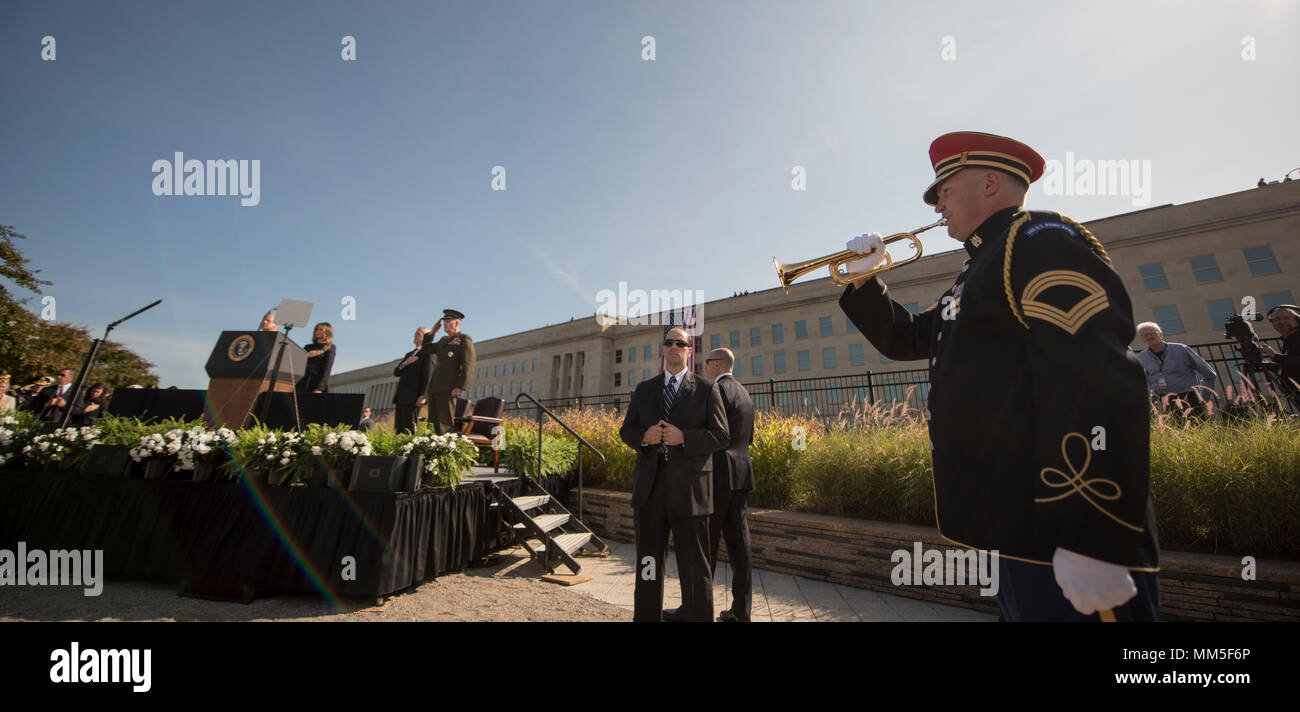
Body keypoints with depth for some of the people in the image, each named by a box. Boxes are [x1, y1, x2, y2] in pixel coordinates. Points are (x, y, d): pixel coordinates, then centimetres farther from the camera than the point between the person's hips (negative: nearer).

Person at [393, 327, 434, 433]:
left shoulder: (428, 353, -3)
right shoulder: (409, 354, 24)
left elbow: (428, 376, -12)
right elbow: (396, 372, 17)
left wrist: (422, 396, -20)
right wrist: (404, 363, -4)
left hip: (412, 398, -8)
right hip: (400, 397, 8)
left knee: (408, 430, -12)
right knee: (398, 430, 6)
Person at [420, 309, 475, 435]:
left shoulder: (464, 339, 0)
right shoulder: (444, 340, 25)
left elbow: (468, 365, -10)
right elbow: (425, 351, 31)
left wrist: (460, 387, -19)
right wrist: (432, 332, 22)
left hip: (448, 389, -8)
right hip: (434, 388, 8)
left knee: (445, 424, -10)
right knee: (434, 423, 6)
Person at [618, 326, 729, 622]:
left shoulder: (707, 389, 2)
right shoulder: (644, 389, 12)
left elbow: (720, 435, -3)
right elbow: (626, 430, 12)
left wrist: (683, 437, -17)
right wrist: (643, 437, -10)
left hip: (689, 489, -3)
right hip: (649, 487, 3)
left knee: (694, 565, 6)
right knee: (648, 562, 14)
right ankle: (646, 615, 30)